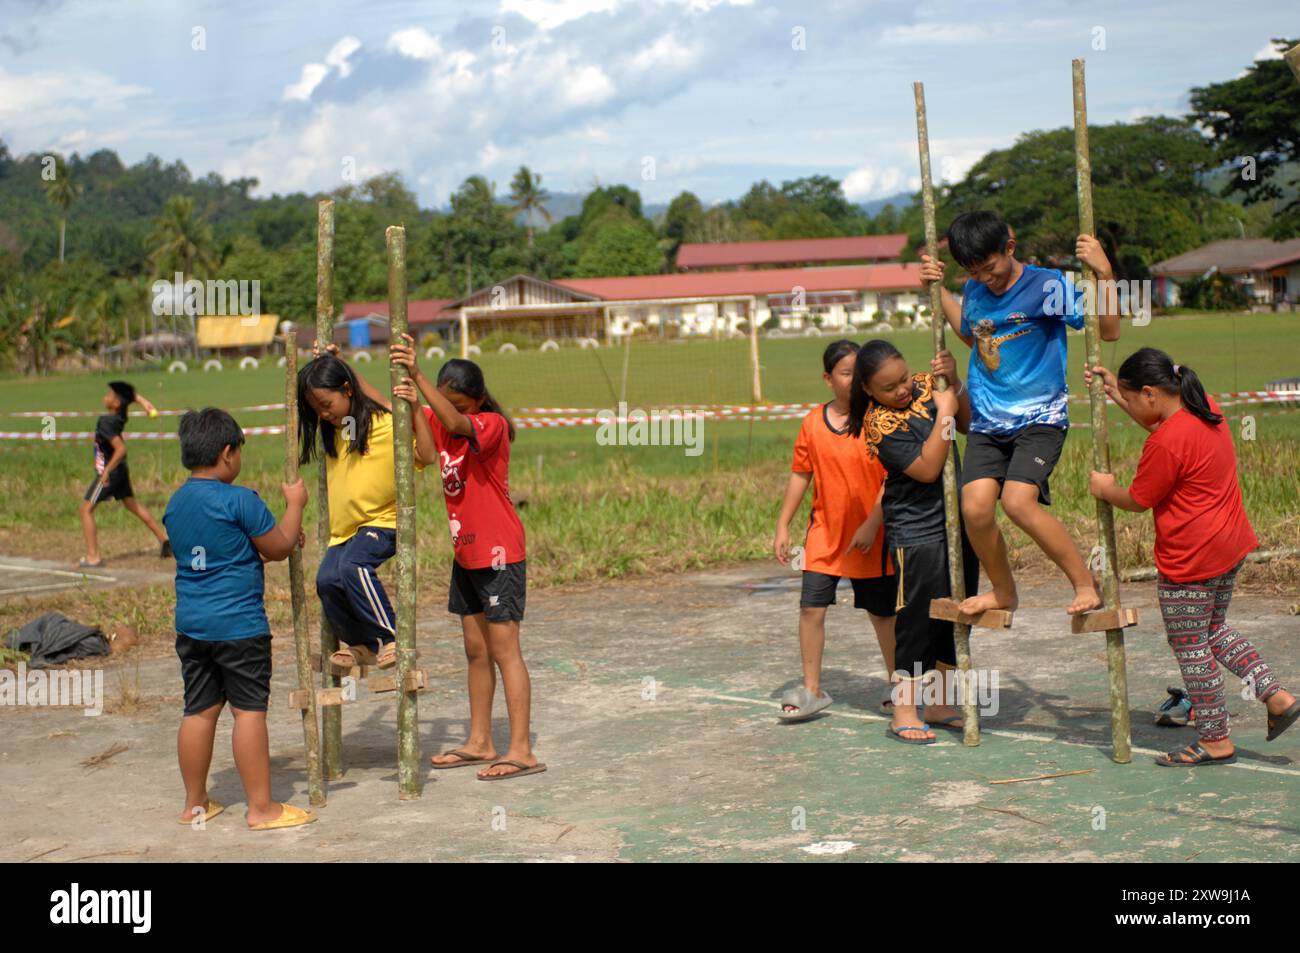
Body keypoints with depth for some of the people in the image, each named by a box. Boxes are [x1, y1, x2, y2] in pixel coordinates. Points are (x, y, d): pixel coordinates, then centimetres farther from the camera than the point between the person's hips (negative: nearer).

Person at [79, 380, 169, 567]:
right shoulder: (120, 416, -2)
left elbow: (121, 449, -33)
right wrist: (142, 401, 0)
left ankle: (93, 557, -7)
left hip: (108, 472, -9)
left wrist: (107, 471, -29)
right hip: (120, 471, 9)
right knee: (132, 505, 20)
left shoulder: (106, 423, -25)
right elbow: (130, 394, 15)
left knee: (86, 509, -3)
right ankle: (164, 539, 22)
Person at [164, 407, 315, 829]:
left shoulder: (175, 503, 10)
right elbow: (278, 547, -5)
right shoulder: (239, 499, -14)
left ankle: (195, 803, 21)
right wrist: (294, 504, 9)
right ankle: (262, 807, 2)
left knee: (199, 710, 13)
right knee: (249, 710, -2)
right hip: (239, 624, -7)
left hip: (190, 624, 7)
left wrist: (285, 536, 24)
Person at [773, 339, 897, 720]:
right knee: (811, 607, -5)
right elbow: (800, 475, 7)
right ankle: (811, 690, 7)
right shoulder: (813, 423, 1)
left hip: (871, 536, -2)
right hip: (824, 534, 3)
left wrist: (873, 524, -17)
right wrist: (783, 526, 6)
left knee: (883, 613, 10)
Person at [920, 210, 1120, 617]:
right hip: (987, 421, 5)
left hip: (1040, 417, -5)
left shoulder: (1048, 286, -7)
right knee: (975, 506, -13)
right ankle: (1003, 592, 13)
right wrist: (939, 290, 23)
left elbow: (1109, 330, -9)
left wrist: (1103, 272, -20)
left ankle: (1086, 584, -8)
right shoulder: (974, 292, 9)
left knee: (1018, 501, -26)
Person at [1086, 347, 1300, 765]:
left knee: (1190, 647, 4)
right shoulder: (1207, 410, 5)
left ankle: (1215, 741, 13)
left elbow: (1137, 500, -12)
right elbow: (1158, 421, 26)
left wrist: (1105, 488, 7)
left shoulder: (1167, 442, -24)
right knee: (1213, 630, 25)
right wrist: (1115, 391, 23)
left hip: (1190, 560, -10)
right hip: (1229, 545, 10)